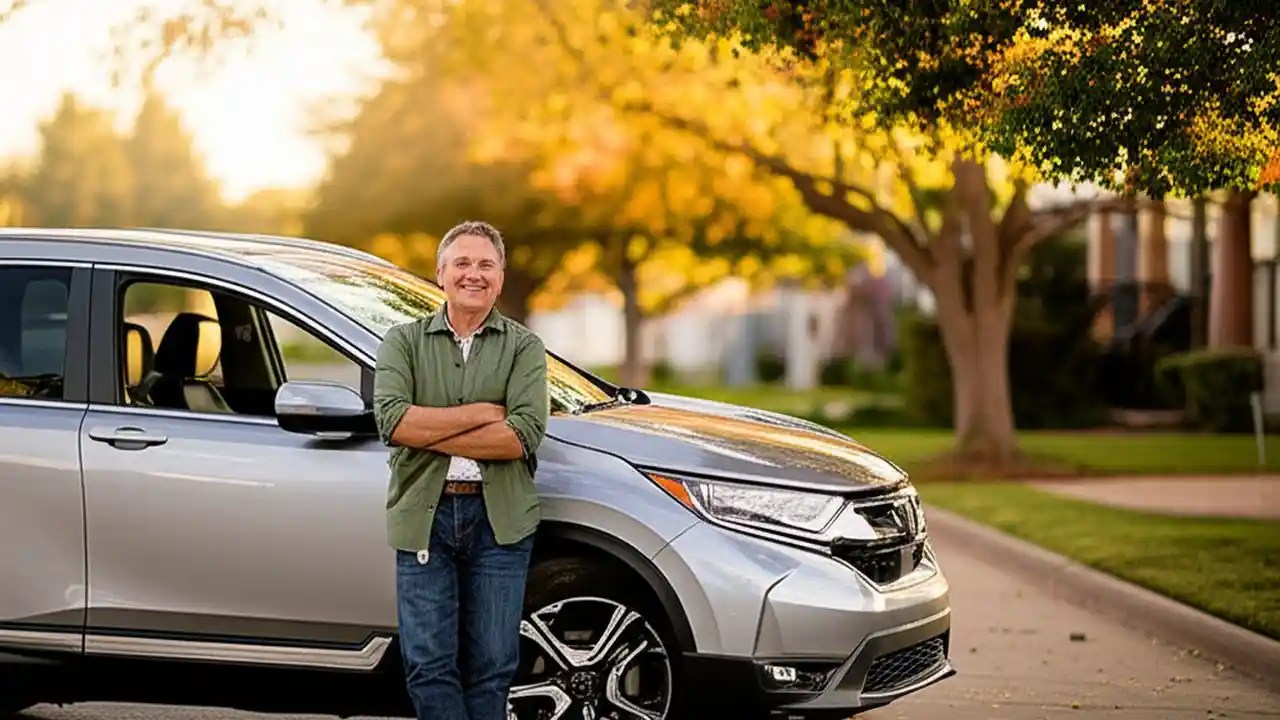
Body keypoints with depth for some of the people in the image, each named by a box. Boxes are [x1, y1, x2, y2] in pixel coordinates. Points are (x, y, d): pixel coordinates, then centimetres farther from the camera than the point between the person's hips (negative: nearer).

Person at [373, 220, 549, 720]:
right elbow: (391, 420, -10)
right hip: (423, 516, 0)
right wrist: (481, 412, -10)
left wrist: (429, 433, -10)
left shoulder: (523, 347, 7)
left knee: (491, 665, 3)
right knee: (428, 665, -3)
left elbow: (524, 435, -9)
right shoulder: (404, 342, 9)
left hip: (500, 520, 0)